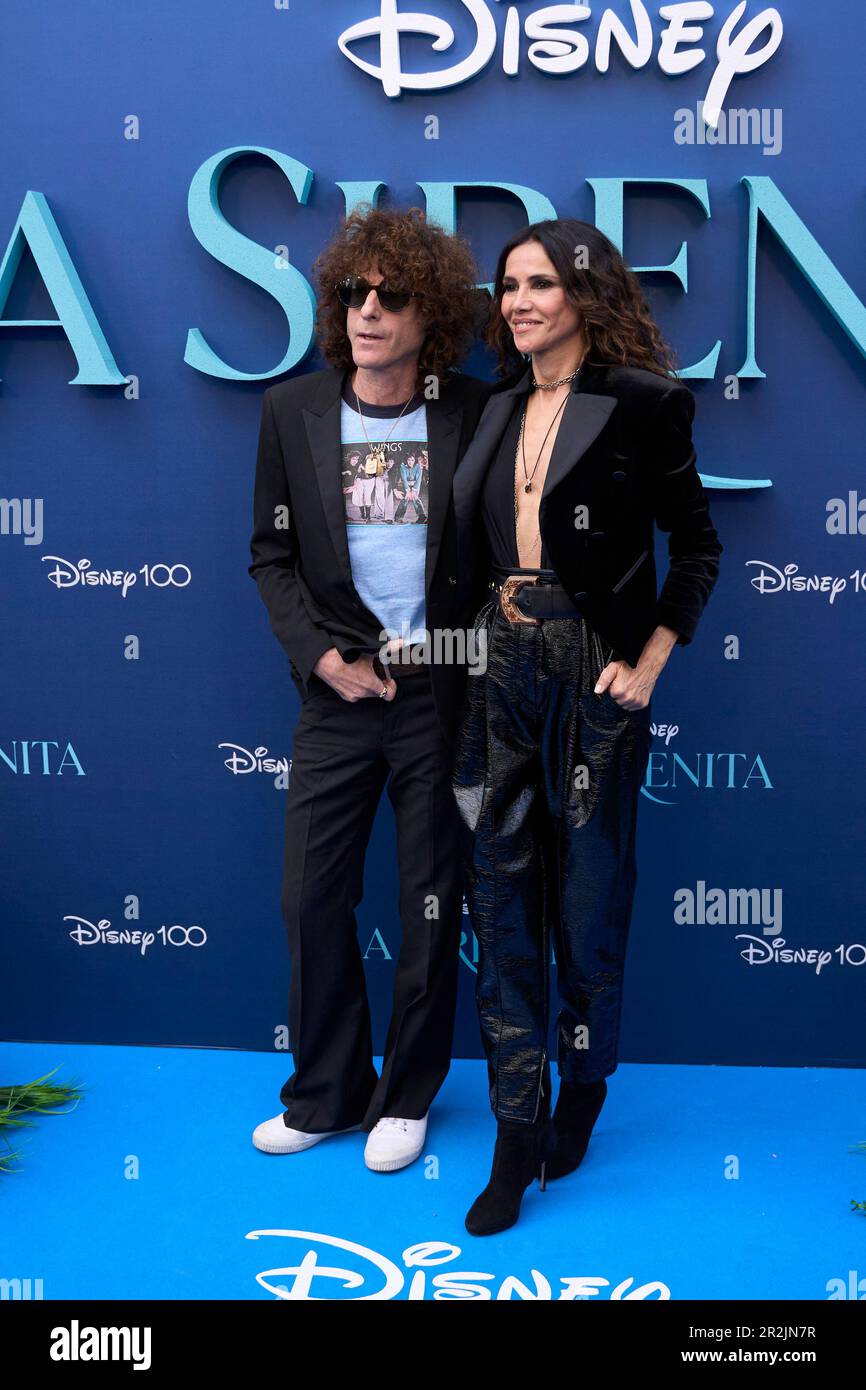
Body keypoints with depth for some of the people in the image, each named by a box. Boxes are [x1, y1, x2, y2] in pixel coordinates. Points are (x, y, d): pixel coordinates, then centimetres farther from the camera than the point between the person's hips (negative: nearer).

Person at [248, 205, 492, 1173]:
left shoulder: (474, 413, -3)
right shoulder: (293, 411, 3)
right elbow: (272, 556, 5)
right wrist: (325, 659, -7)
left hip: (441, 693, -1)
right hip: (337, 694, 2)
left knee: (431, 903, 9)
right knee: (311, 895, 6)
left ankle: (407, 1096, 29)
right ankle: (325, 1095, 28)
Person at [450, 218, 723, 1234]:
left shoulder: (641, 403, -6)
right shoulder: (501, 408, 12)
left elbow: (697, 543, -4)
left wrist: (648, 664, -10)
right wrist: (489, 623, 8)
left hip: (594, 672, -5)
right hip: (499, 666, 5)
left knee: (588, 893, 9)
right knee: (501, 894, 5)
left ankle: (583, 1089, 34)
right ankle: (518, 1132, 17)